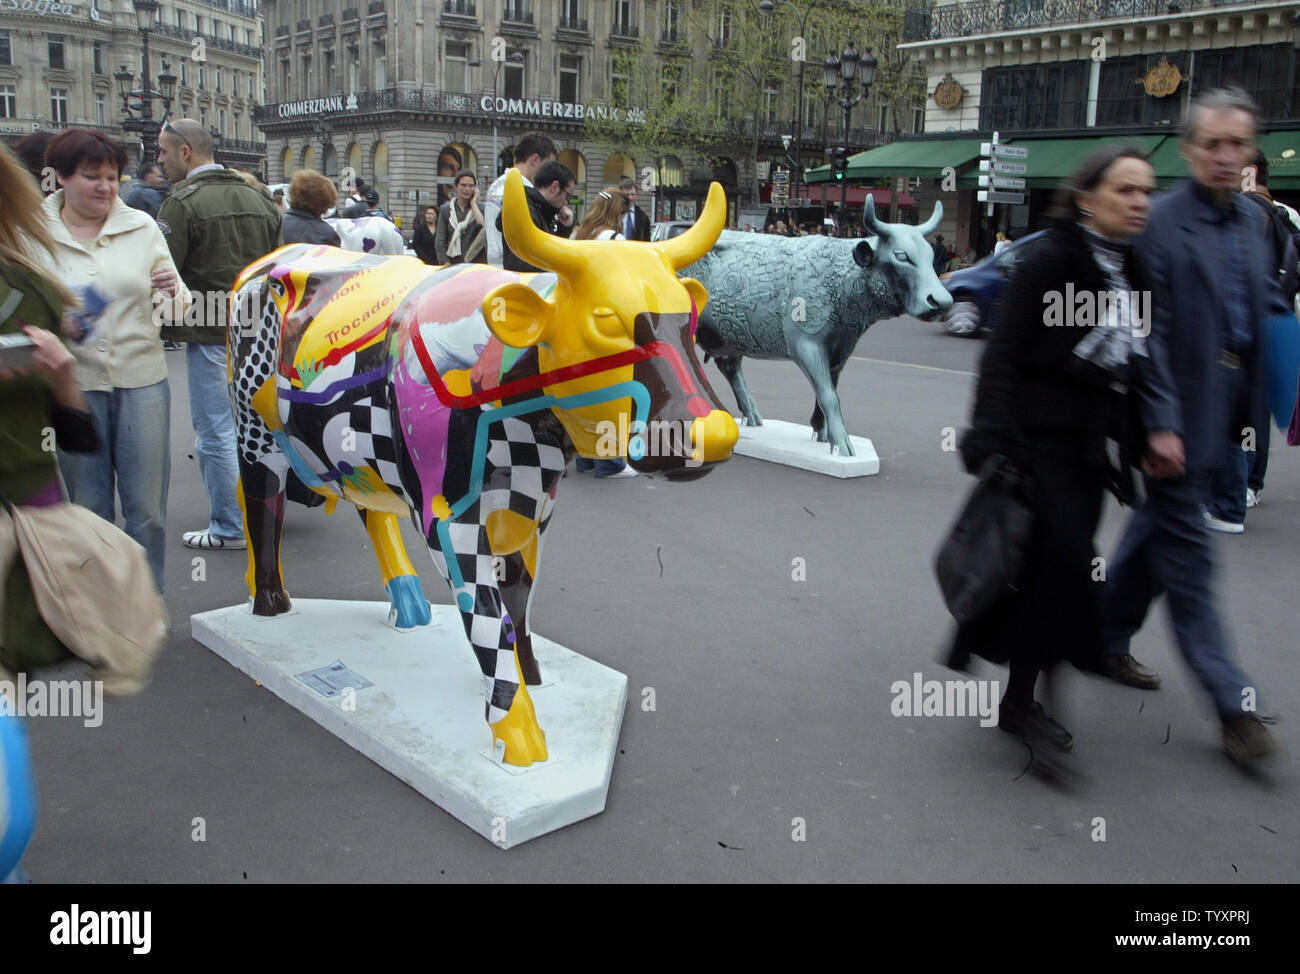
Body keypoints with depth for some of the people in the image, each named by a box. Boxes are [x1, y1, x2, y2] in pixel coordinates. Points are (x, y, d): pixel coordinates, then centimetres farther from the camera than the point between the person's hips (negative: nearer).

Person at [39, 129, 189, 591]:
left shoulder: (141, 227, 5)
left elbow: (176, 311, 9)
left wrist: (173, 292, -14)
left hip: (141, 380, 1)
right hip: (73, 384, -1)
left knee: (146, 508, 4)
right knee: (89, 509, 9)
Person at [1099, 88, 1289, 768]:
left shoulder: (1253, 219, 11)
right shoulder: (1161, 223, -12)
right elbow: (1147, 334, -17)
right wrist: (1160, 424, -21)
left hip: (1226, 406, 8)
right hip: (1180, 410, -8)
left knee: (1160, 528, 17)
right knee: (1185, 552, 0)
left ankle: (1105, 637, 34)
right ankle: (1232, 702, 6)